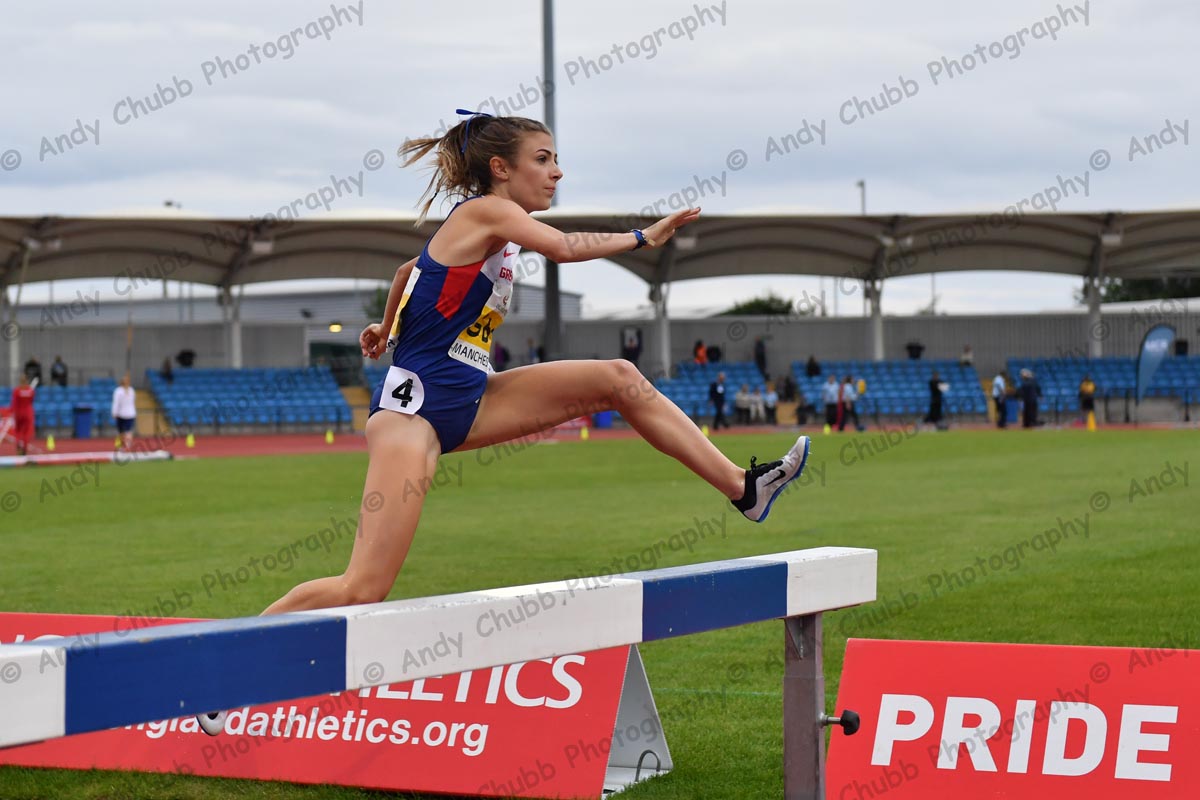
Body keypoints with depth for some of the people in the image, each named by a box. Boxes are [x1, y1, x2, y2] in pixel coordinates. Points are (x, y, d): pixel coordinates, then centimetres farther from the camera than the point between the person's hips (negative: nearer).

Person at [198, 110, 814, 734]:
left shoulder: (494, 231, 15)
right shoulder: (486, 211, -11)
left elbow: (410, 270, 31)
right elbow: (564, 247, -27)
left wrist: (388, 327, 44)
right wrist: (643, 238, -18)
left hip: (463, 401, 10)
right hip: (414, 406, -10)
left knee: (618, 380, 4)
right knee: (364, 589, -16)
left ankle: (743, 489, 7)